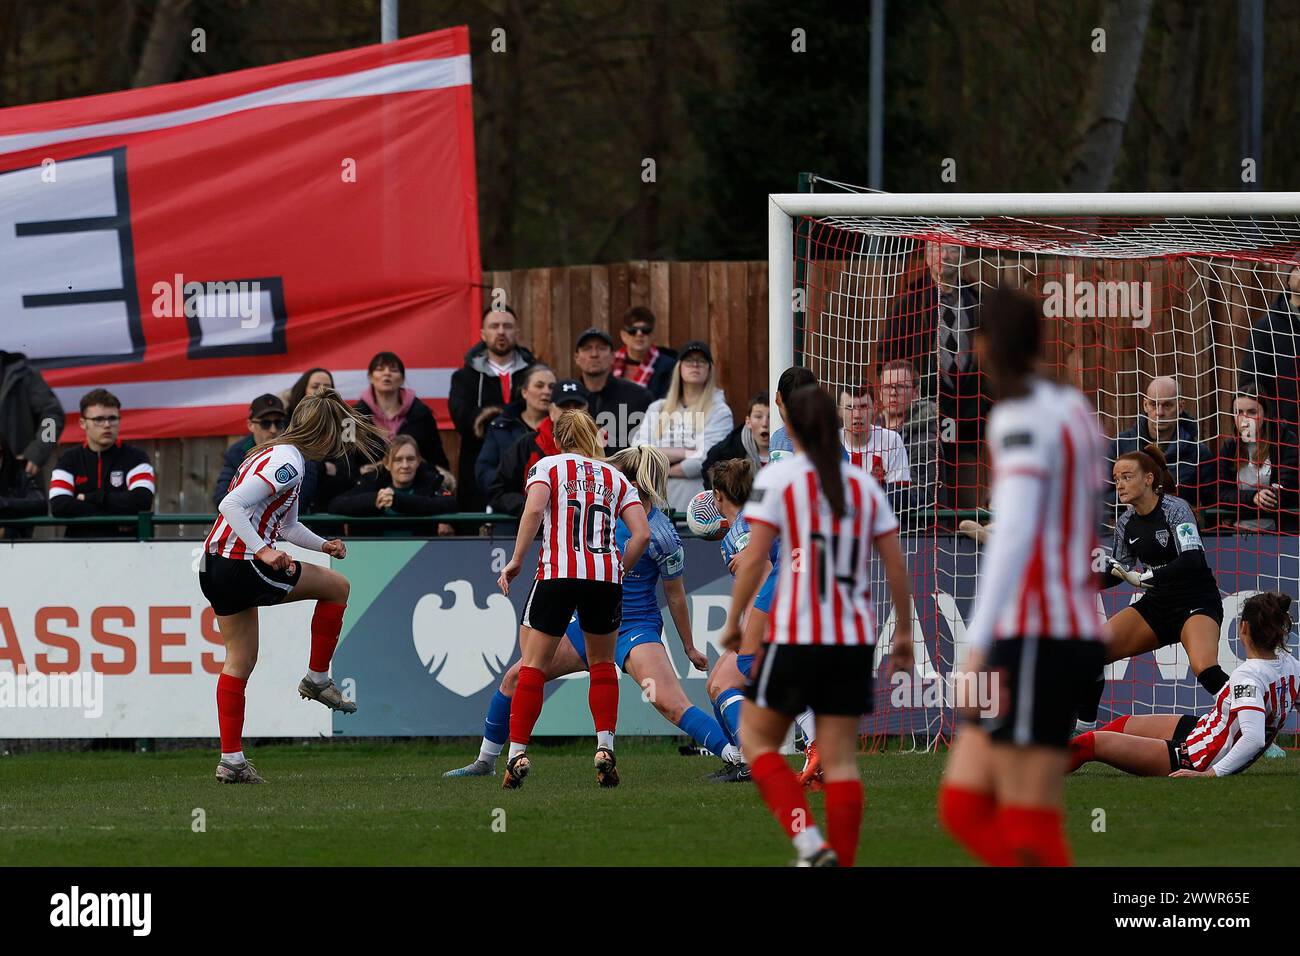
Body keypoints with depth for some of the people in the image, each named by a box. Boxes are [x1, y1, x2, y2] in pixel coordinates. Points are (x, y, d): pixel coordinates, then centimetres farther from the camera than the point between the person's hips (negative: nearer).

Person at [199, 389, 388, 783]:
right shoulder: (287, 463, -15)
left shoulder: (276, 454, 18)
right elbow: (231, 504, -25)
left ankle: (231, 760, 11)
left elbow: (287, 527, 29)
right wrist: (264, 551, -28)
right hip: (243, 569, -10)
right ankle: (317, 679, 15)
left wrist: (323, 545, 18)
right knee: (337, 586, 7)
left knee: (239, 662, 12)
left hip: (213, 569, 10)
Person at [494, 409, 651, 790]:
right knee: (603, 665, 18)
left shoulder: (548, 466, 10)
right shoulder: (615, 477, 18)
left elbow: (535, 508, -10)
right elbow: (642, 533, 5)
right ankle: (604, 748, 5)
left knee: (532, 665, 4)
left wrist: (516, 560, -7)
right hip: (606, 578, 2)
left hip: (557, 574, -2)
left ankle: (517, 755, -3)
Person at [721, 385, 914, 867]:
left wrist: (733, 622, -1)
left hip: (795, 636, -4)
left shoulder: (778, 477, -4)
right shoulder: (864, 484, 9)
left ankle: (809, 842, -9)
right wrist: (904, 631, 18)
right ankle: (842, 861, 2)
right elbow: (896, 565, 9)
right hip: (855, 639, 4)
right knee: (840, 759, 7)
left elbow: (753, 558, -10)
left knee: (756, 738, 9)